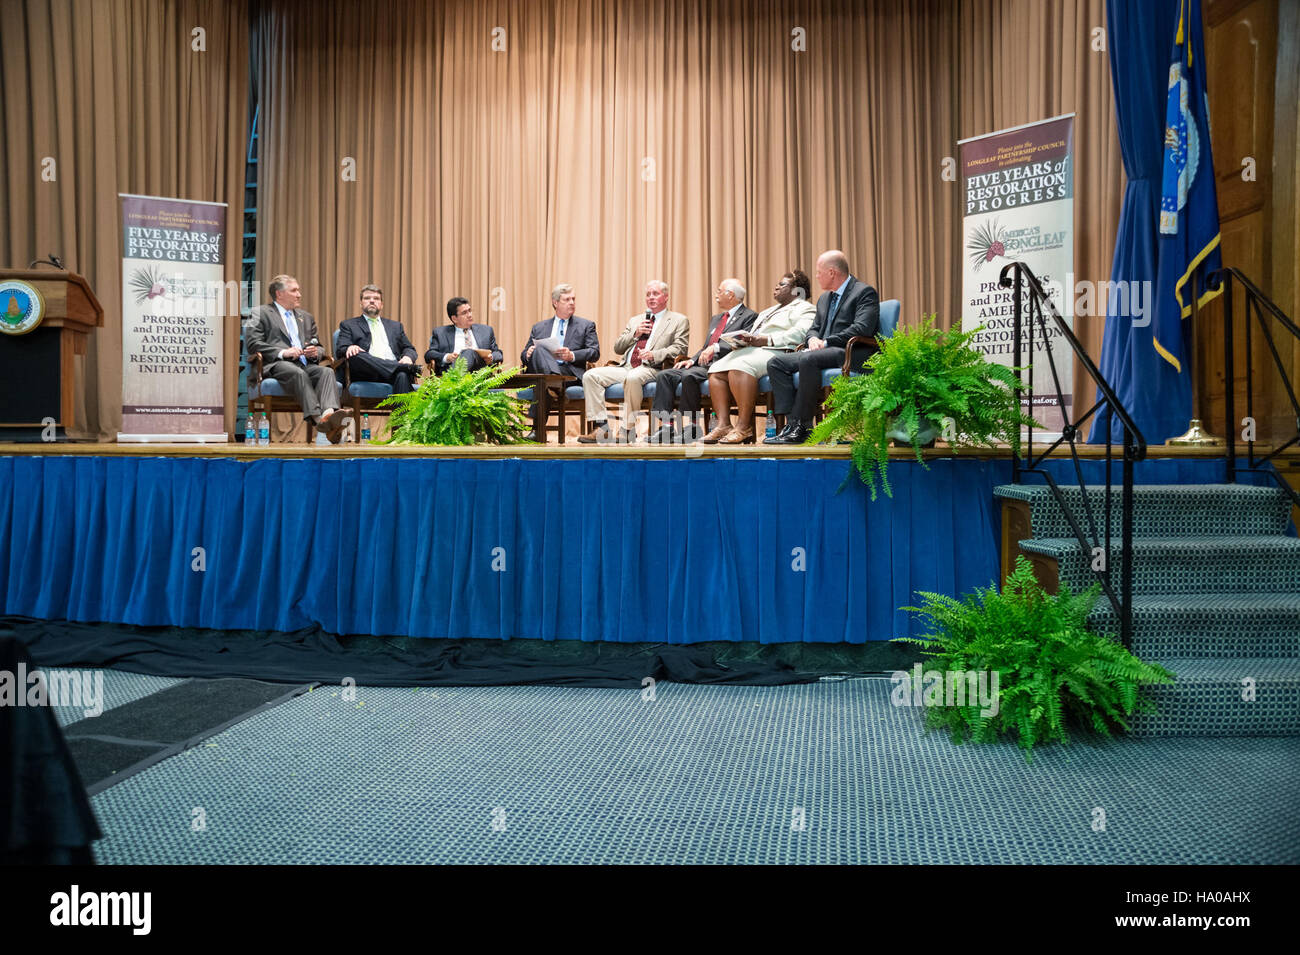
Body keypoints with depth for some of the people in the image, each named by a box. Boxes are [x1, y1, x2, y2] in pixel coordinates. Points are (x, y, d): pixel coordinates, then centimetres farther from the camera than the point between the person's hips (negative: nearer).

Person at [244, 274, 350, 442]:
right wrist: (282, 352, -12)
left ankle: (329, 413, -56)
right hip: (276, 365, -4)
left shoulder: (306, 317, 31)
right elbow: (252, 344, 1)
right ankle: (318, 418, -54)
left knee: (327, 372, -29)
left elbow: (319, 347, 30)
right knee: (299, 373, -38)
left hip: (305, 364, 4)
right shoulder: (260, 313, 14)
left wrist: (315, 352, 3)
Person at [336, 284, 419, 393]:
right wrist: (349, 348, -17)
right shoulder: (349, 325, 22)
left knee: (403, 375, -35)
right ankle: (405, 367, -41)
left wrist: (407, 357, -3)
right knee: (355, 355, -36)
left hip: (393, 367, 2)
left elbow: (409, 349, 24)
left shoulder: (395, 326, 31)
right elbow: (341, 350, 9)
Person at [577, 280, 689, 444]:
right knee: (590, 376, -16)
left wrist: (655, 354, -18)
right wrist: (635, 334, 4)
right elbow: (617, 348, 21)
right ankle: (600, 428, -21)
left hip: (652, 368, -6)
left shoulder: (679, 320, 13)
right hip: (626, 367, 6)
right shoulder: (635, 320, 28)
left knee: (633, 378, -40)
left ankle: (628, 430, -30)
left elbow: (680, 349, -2)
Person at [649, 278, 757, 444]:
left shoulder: (749, 316, 2)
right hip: (703, 365, 9)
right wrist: (692, 360, 8)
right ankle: (666, 427, -22)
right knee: (664, 375, -11)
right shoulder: (715, 319, 29)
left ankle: (691, 427, -27)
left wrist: (716, 347, -22)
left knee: (689, 376, -34)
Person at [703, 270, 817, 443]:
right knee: (716, 370, -15)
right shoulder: (769, 311, 35)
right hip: (751, 350, 9)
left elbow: (799, 334, -12)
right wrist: (746, 338, 2)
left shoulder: (804, 309, 7)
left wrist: (764, 340, -19)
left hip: (776, 352, -9)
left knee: (739, 366, -35)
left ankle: (744, 427, -36)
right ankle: (723, 424, -24)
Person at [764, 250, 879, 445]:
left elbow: (862, 328, -16)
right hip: (824, 351, 9)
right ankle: (792, 422, -19)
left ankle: (801, 427, -31)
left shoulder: (865, 292, -2)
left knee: (808, 360, -36)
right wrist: (813, 339, -1)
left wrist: (826, 342, -16)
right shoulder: (824, 299, 25)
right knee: (775, 363, -9)